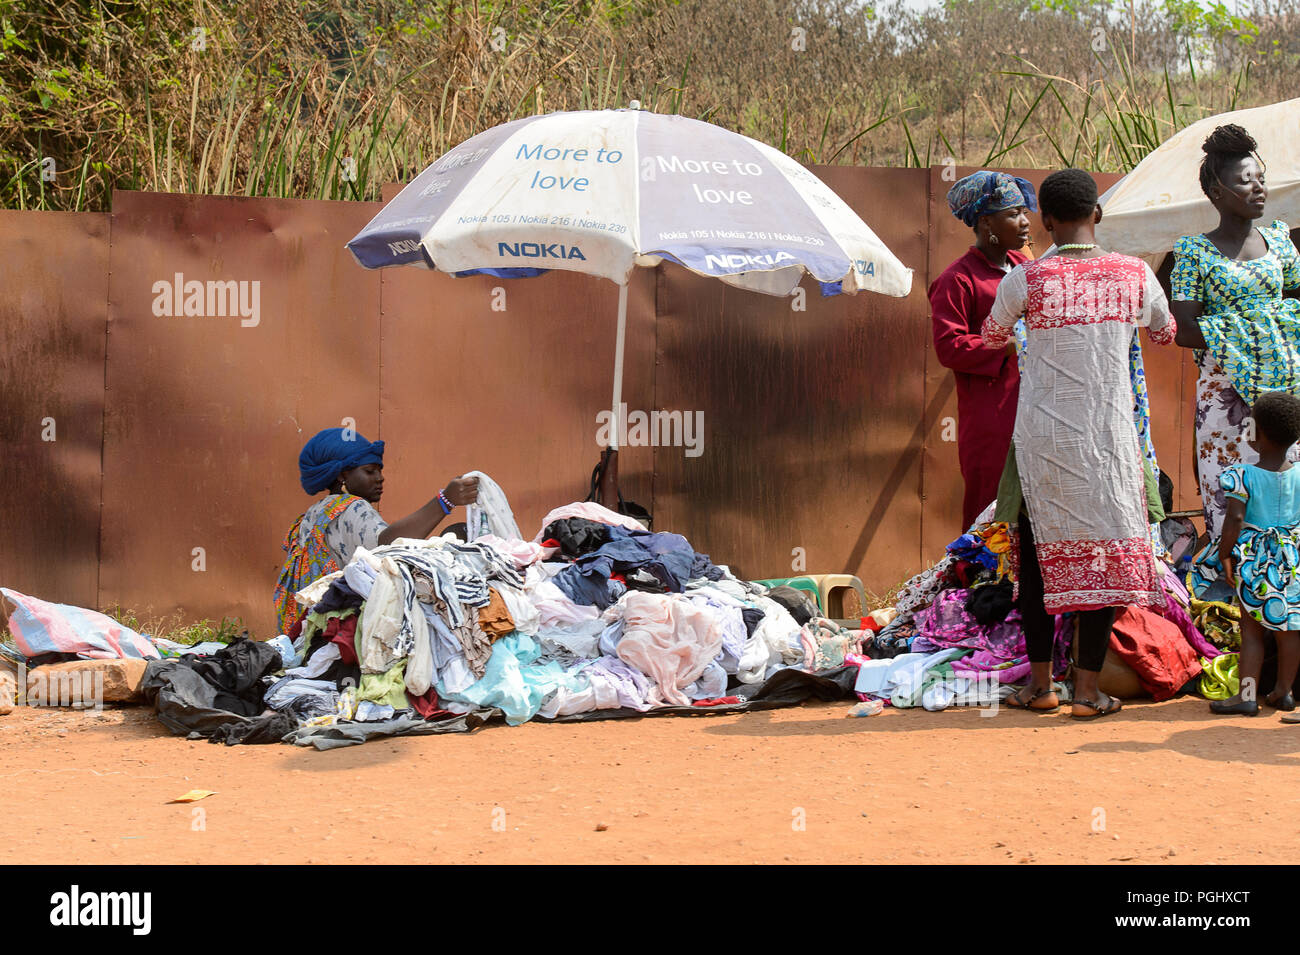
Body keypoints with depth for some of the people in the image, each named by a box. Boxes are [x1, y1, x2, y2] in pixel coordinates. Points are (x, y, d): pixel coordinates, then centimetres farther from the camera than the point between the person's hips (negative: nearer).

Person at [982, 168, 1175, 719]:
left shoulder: (1024, 280, -9)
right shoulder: (1135, 275, -3)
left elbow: (992, 337, 11)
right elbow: (1164, 334, 17)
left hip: (1042, 437, 0)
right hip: (1109, 438, 1)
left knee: (1039, 554, 12)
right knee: (1105, 551, 7)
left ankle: (1040, 684, 16)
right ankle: (1088, 690, 7)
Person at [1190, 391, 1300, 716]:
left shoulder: (1244, 475, -14)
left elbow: (1235, 520, -17)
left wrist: (1225, 557, -10)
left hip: (1254, 558, -4)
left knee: (1251, 629, 1)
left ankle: (1247, 695, 0)